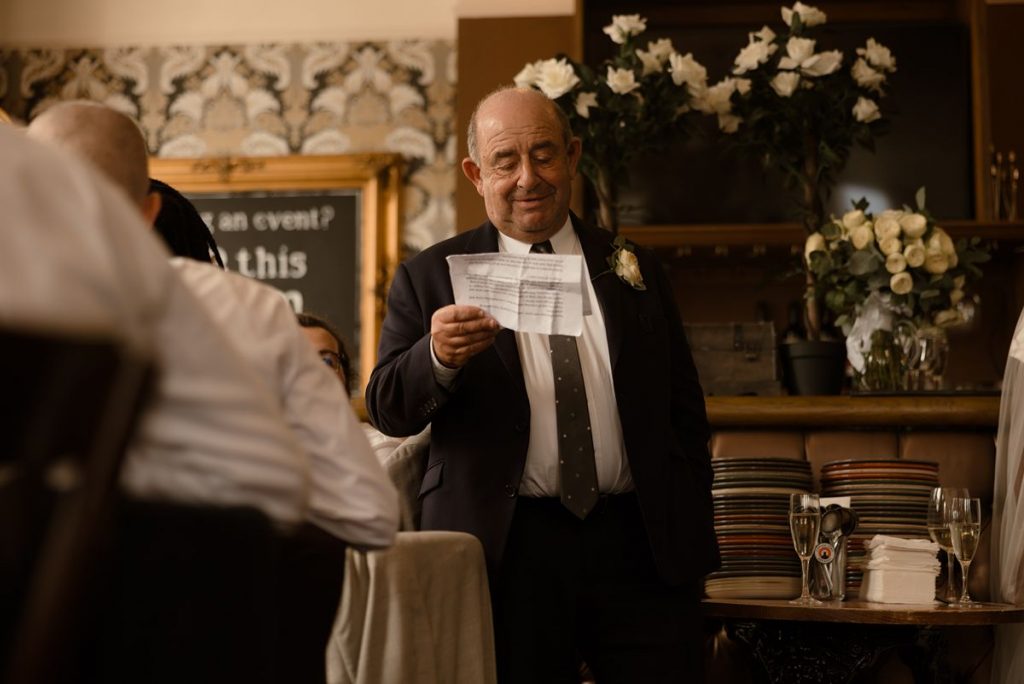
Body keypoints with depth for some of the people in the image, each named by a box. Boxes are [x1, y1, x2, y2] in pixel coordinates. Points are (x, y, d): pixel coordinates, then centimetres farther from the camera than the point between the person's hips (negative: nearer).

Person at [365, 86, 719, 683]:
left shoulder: (637, 273, 13)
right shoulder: (429, 279, 6)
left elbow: (685, 417, 14)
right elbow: (388, 412, -2)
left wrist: (693, 540, 7)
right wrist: (438, 357, -23)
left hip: (643, 548, 2)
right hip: (504, 552, -1)